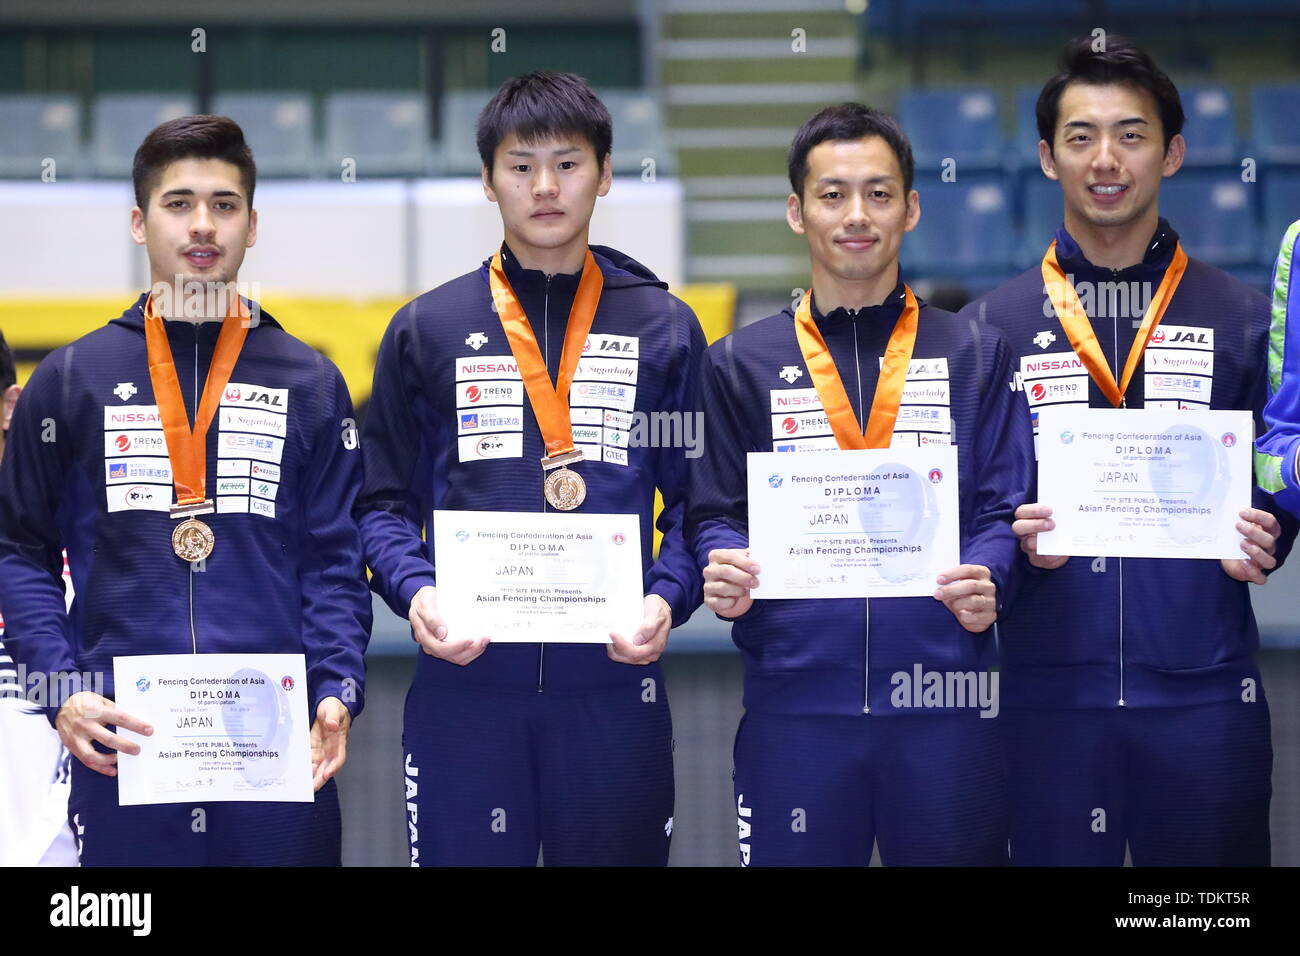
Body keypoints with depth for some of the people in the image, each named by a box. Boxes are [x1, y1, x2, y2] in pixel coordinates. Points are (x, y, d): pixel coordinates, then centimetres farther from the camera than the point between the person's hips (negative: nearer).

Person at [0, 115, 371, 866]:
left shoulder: (309, 383, 10)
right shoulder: (72, 380, 9)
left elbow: (336, 562, 8)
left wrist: (338, 693, -7)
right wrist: (62, 688, -5)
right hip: (121, 741, 0)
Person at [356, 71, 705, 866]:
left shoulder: (664, 329, 9)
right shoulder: (427, 330, 9)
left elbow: (696, 501, 8)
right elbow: (387, 501, 10)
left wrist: (668, 598, -10)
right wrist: (415, 591, -9)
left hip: (615, 676, 0)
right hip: (466, 677, 0)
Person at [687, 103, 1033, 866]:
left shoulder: (976, 354, 11)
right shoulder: (742, 364, 12)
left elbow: (1004, 509, 5)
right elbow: (715, 513, 8)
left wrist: (985, 583, -16)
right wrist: (725, 574, -14)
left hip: (946, 698, 0)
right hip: (795, 696, 0)